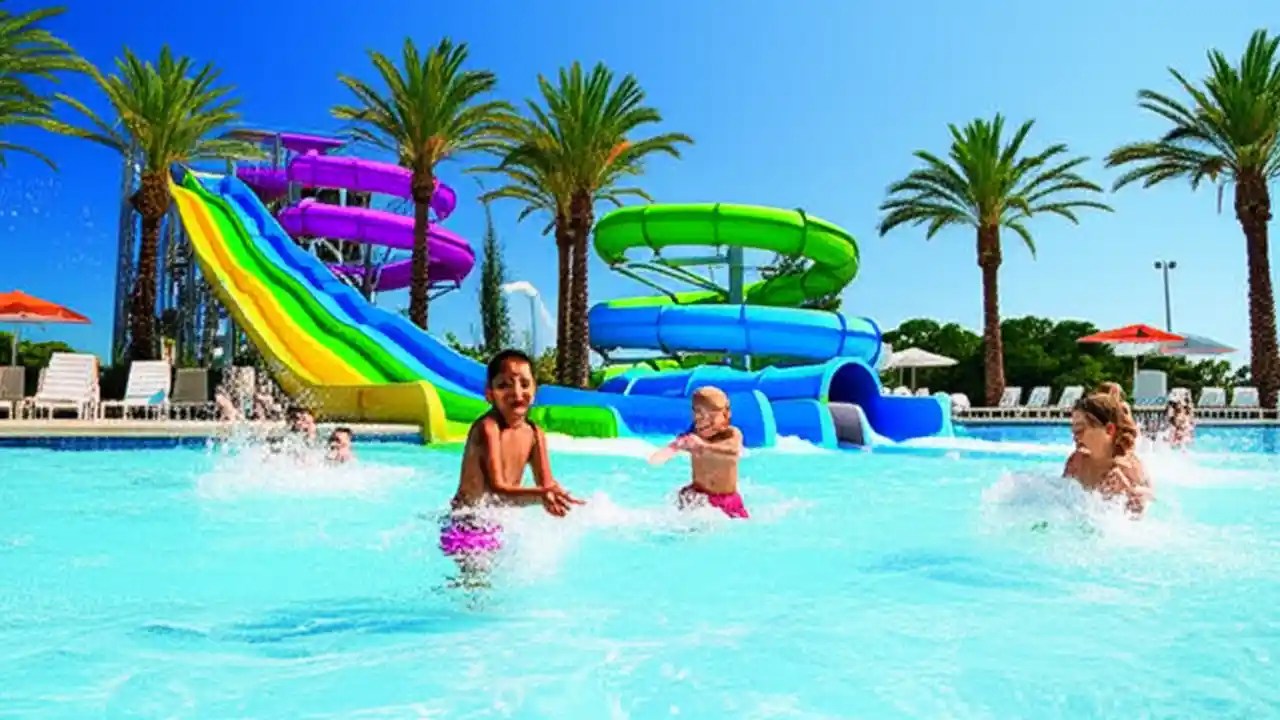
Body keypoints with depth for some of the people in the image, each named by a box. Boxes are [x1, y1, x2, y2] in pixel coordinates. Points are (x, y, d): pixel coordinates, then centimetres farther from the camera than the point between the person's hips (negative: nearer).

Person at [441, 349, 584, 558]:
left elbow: (547, 483, -6)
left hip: (499, 526, 6)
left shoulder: (535, 434, -2)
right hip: (468, 525, -6)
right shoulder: (487, 427, -22)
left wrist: (556, 496, -30)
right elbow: (497, 488, -30)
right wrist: (541, 495, -46)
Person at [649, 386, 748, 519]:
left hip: (728, 500, -1)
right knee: (684, 497, -22)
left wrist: (703, 446, -50)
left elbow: (735, 453, -36)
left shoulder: (732, 434, -12)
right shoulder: (691, 437, -9)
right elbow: (654, 460, -17)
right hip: (700, 496, 1)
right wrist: (675, 447, -39)